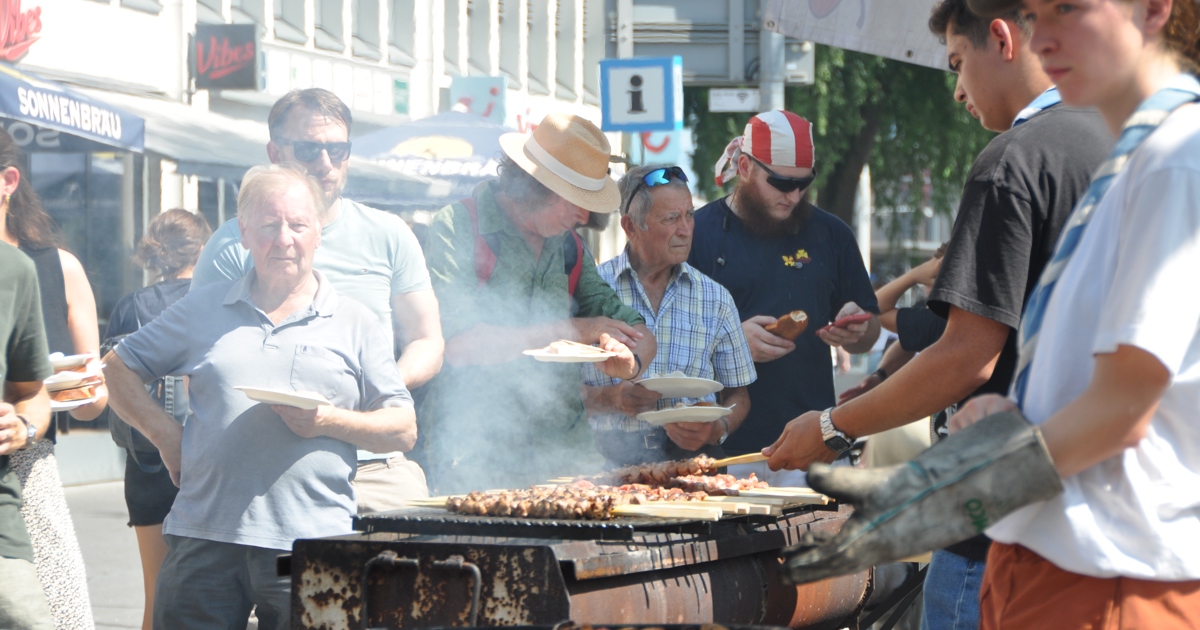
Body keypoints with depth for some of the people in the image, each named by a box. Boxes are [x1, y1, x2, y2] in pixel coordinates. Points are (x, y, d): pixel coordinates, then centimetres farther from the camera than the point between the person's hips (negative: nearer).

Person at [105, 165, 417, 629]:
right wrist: (164, 433, 5)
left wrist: (328, 420, -10)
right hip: (204, 539, 1)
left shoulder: (355, 324, 11)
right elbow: (119, 368, 20)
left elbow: (403, 430, 7)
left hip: (311, 544, -1)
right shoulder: (203, 311, 14)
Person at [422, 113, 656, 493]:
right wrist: (572, 330, -10)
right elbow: (458, 345, -15)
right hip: (477, 451, -6)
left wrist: (630, 361, -9)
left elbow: (636, 330, 17)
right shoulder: (457, 228, -4)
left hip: (564, 447, 6)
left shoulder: (569, 248, 15)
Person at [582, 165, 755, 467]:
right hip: (610, 460, -2)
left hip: (691, 456, 2)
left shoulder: (716, 300, 13)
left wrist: (717, 430, -4)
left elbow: (737, 395, 16)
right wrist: (610, 398, -13)